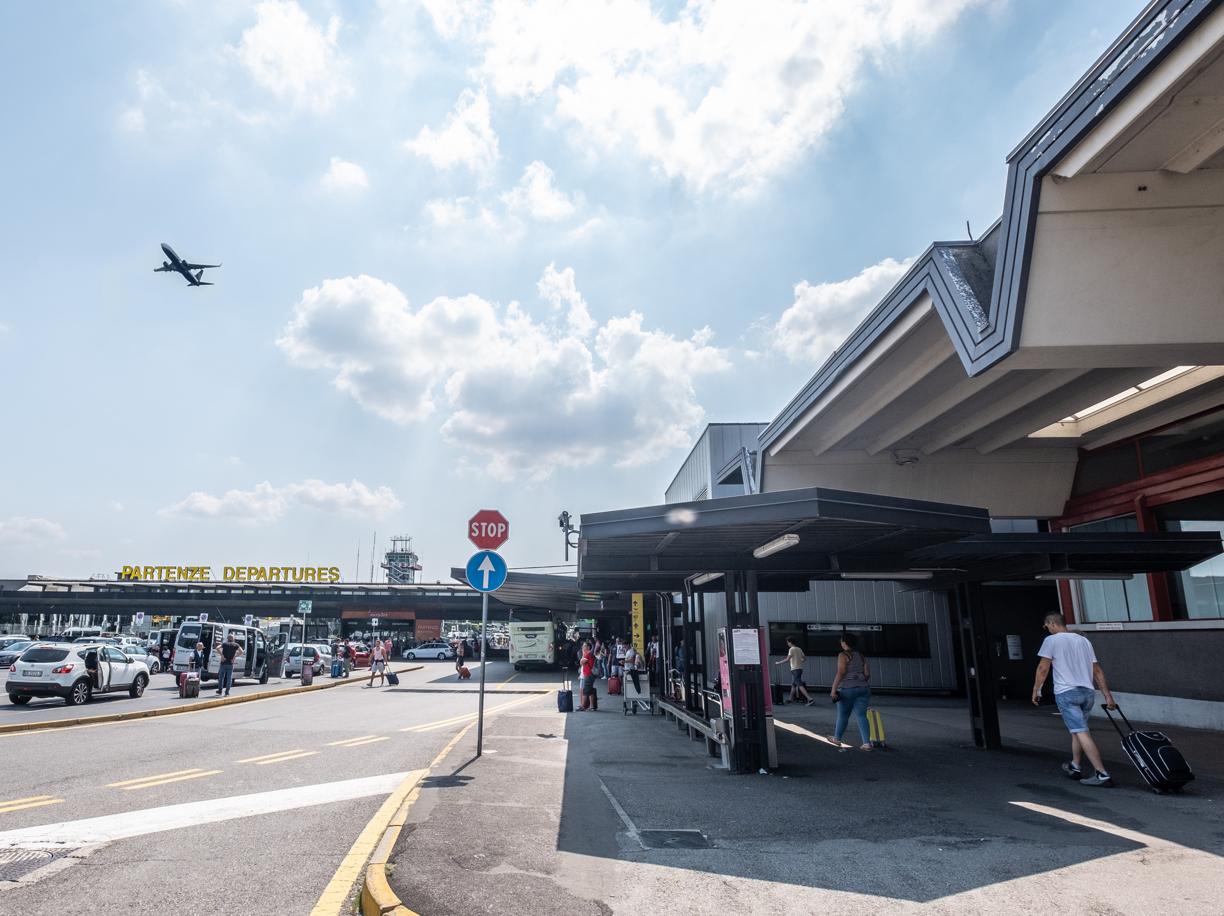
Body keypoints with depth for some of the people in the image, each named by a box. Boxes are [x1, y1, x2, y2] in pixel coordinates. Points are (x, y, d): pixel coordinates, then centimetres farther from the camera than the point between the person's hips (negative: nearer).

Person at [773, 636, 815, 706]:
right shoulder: (799, 649, 12)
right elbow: (804, 658, 15)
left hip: (795, 669, -9)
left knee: (800, 685, -12)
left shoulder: (791, 649, -11)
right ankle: (792, 699, 26)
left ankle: (810, 699, -20)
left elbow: (787, 659, -16)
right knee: (793, 684, 18)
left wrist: (778, 662, -5)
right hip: (800, 668, 9)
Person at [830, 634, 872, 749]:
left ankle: (837, 739, 24)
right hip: (863, 689, 5)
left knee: (843, 715, 10)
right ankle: (867, 743, -8)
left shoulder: (843, 655, -8)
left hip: (847, 688, -5)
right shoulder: (861, 655, 11)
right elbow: (867, 673, 8)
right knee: (861, 716, 3)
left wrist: (833, 689, -15)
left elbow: (840, 672, -16)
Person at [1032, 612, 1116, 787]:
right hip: (1088, 692, 7)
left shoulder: (1052, 640, -2)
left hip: (1066, 693, -7)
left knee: (1081, 732, -8)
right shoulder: (1083, 640, 17)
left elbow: (1043, 669, -4)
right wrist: (1108, 696, 17)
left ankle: (1102, 774, -14)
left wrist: (1036, 690, 6)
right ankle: (1075, 767, 28)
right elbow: (1097, 671, 16)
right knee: (1077, 730, 19)